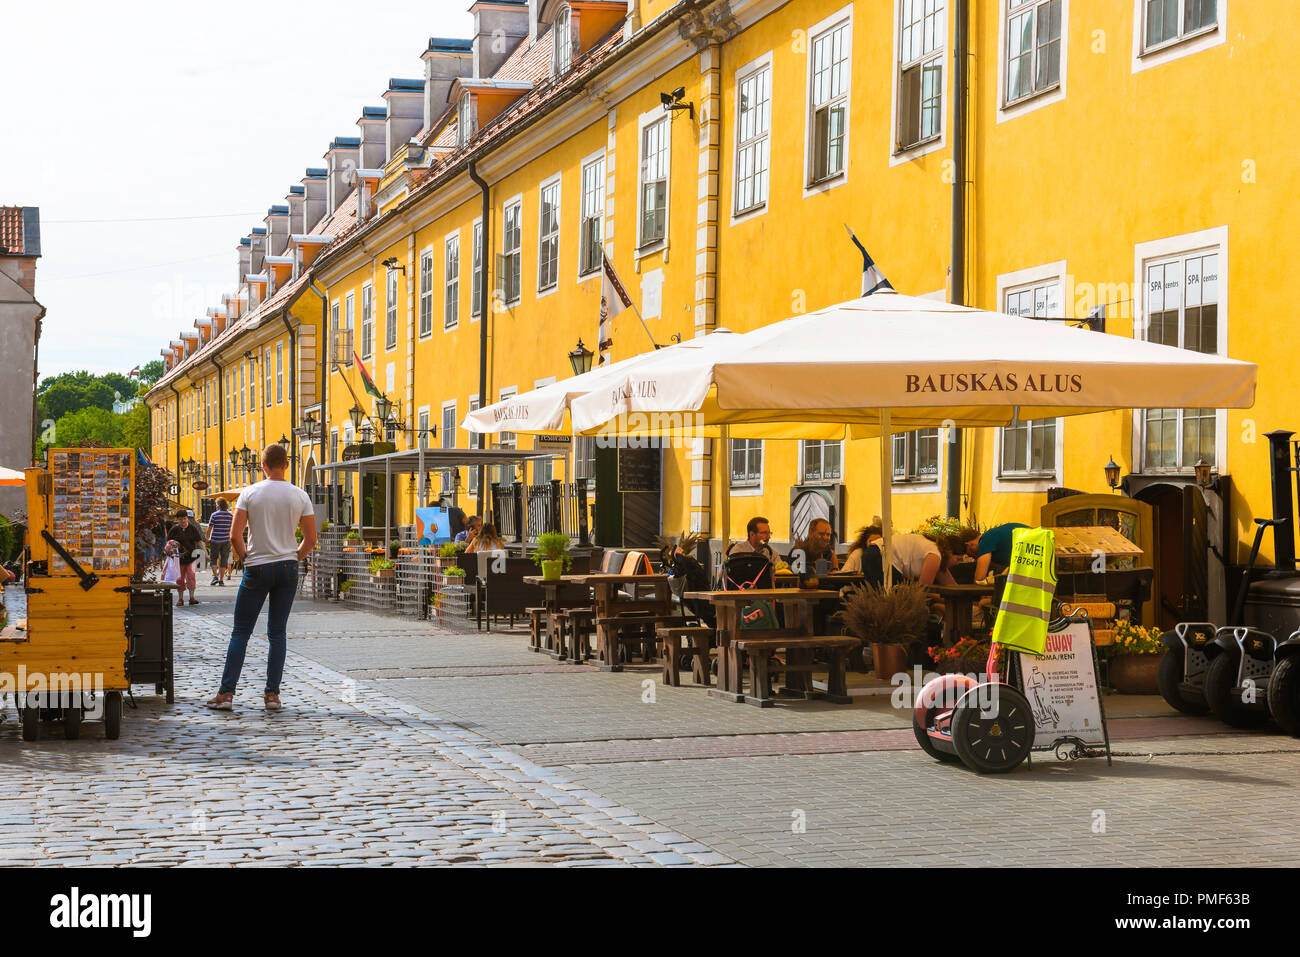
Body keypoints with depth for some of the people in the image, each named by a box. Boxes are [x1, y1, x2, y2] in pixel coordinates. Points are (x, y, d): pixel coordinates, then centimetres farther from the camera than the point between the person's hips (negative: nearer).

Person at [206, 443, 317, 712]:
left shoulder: (250, 493, -5)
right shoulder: (299, 496, 0)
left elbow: (235, 535, -9)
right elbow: (310, 540, 1)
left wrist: (245, 558, 7)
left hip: (257, 568, -2)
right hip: (288, 568, 2)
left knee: (240, 632, 4)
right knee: (277, 632, 7)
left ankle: (226, 693, 0)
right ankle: (272, 694, 5)